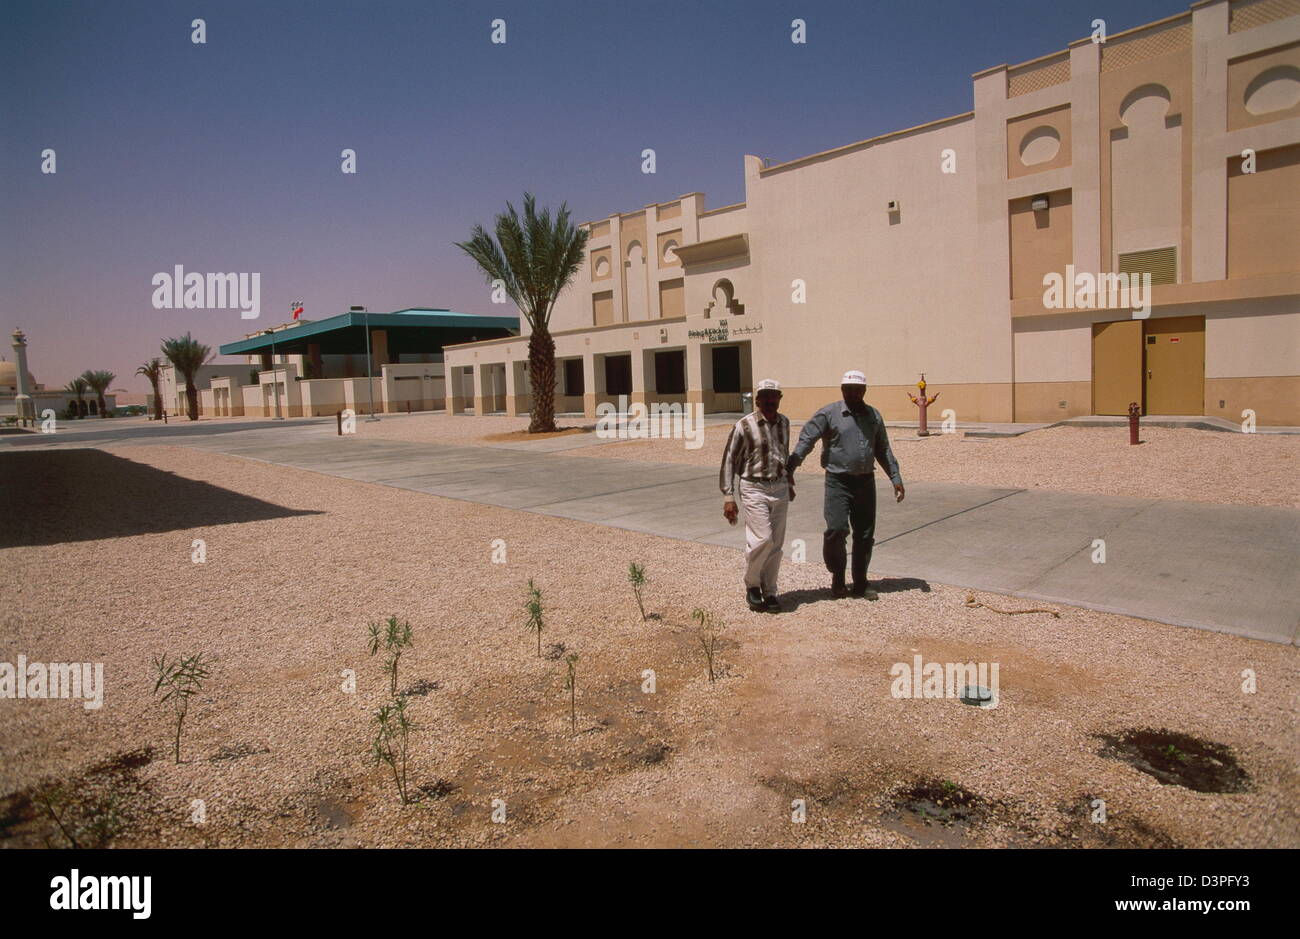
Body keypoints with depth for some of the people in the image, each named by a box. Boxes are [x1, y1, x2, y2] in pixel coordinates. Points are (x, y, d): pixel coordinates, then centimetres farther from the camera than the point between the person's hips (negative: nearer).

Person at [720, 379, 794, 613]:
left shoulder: (784, 422, 8)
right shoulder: (744, 425, -9)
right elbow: (729, 461, -6)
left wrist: (789, 483, 27)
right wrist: (728, 497, -11)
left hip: (780, 488, 5)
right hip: (755, 488, -5)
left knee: (776, 543, 5)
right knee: (762, 539, -12)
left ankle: (769, 591, 17)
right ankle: (751, 586, 10)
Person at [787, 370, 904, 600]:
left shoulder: (873, 415, 11)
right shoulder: (828, 414, -4)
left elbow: (883, 450, 18)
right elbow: (806, 441, -10)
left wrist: (896, 478, 13)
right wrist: (790, 469, -20)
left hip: (866, 482, 5)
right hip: (838, 482, -4)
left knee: (865, 535, 8)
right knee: (836, 529, -15)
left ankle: (861, 583, 21)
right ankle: (837, 577, 8)